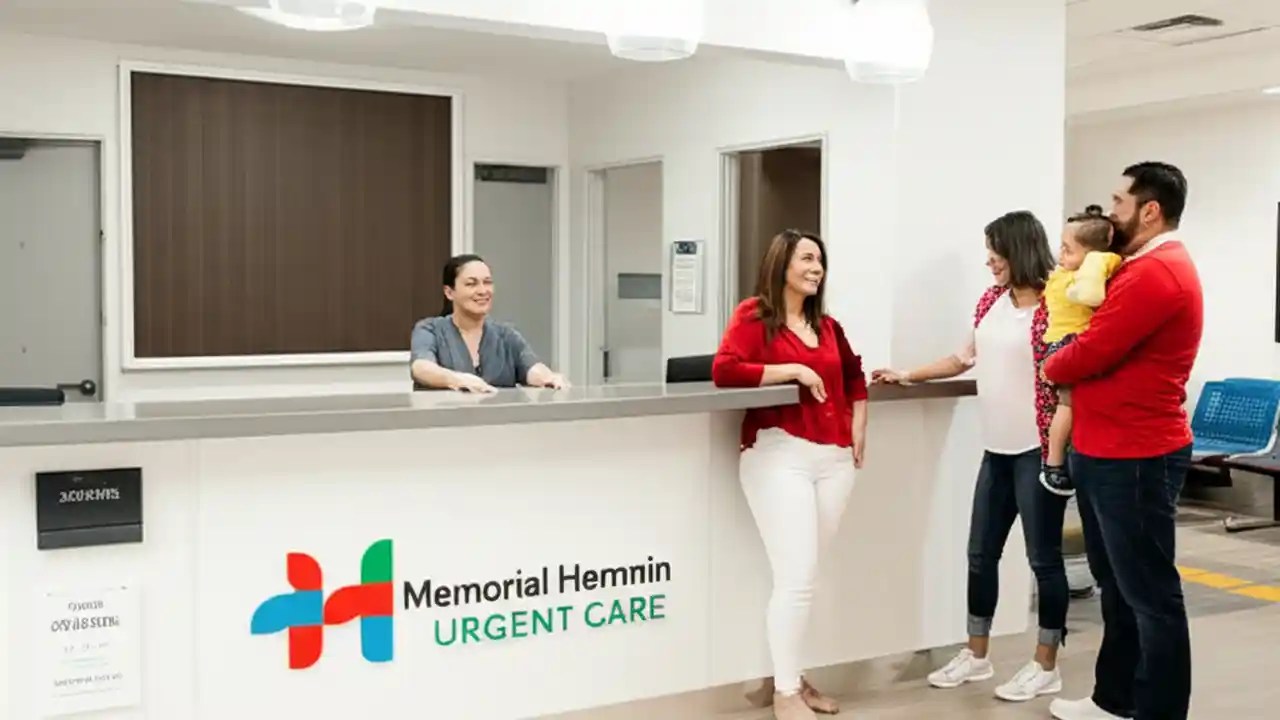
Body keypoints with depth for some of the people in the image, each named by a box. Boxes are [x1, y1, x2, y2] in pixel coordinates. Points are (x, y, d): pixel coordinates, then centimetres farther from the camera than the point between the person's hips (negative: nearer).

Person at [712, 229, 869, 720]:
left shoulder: (827, 325, 16)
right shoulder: (753, 315, -2)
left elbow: (853, 375, 33)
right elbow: (724, 370, -16)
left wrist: (858, 427, 21)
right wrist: (793, 370, -15)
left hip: (834, 459, 6)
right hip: (779, 456, -6)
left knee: (803, 575, 9)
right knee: (796, 577, -10)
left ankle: (792, 676, 22)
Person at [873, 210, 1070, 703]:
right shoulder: (991, 301, 10)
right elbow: (967, 359, 20)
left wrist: (1057, 452, -19)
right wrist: (906, 375, 19)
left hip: (1037, 451, -8)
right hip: (997, 449, 8)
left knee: (1043, 557, 3)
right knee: (981, 553, 13)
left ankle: (1046, 667, 16)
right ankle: (976, 656, 27)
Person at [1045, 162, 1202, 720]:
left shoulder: (1156, 272, -18)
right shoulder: (1143, 268, 18)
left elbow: (1091, 352, -20)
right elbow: (1106, 337, 16)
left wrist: (1051, 368, 0)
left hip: (1136, 458, -10)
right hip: (1105, 452, 10)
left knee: (1149, 592, -1)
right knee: (1118, 585, 18)